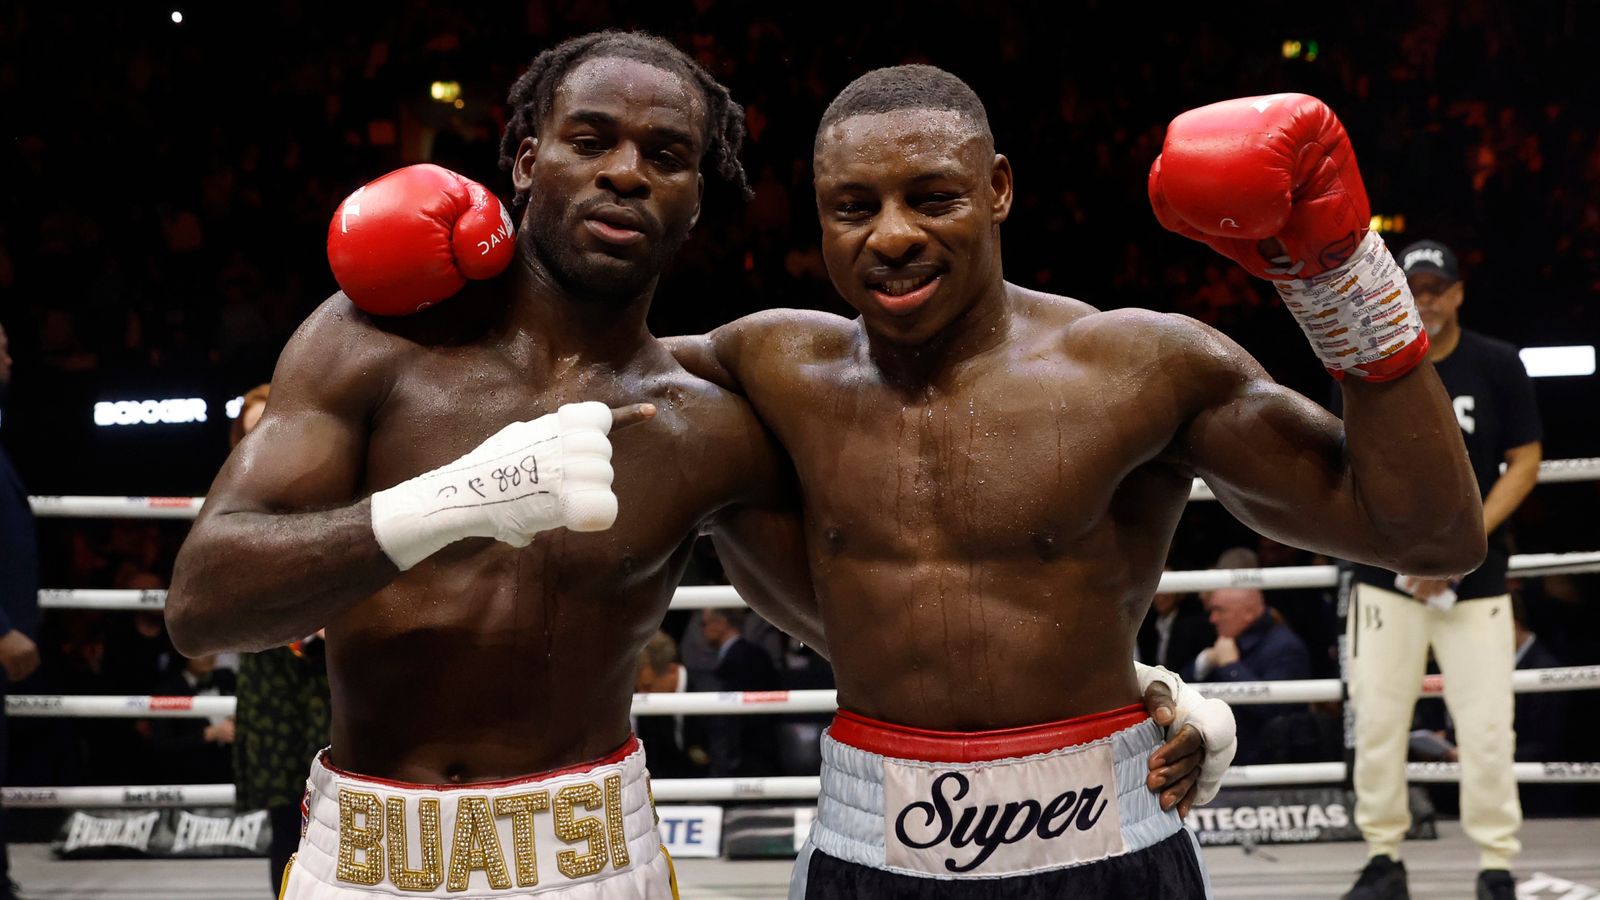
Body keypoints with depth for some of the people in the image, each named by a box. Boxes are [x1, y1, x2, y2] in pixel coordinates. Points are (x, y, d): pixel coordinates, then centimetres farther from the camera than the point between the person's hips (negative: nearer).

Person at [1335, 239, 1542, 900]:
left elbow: (1524, 462, 1)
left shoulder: (1498, 365, 1)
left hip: (1477, 577, -1)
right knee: (1376, 721, 0)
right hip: (1385, 577, 1)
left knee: (1486, 727, -5)